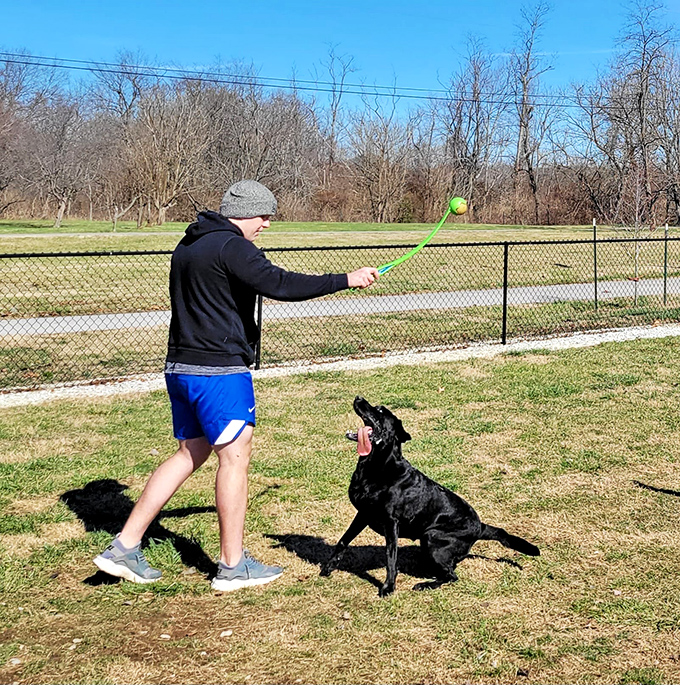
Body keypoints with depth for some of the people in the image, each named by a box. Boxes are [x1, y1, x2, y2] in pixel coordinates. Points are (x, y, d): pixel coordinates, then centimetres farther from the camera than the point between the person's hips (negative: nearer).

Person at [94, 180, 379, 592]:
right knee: (235, 456, 1)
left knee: (191, 453, 16)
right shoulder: (231, 247, -14)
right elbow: (279, 284, -26)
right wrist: (346, 280, -22)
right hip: (219, 372, -9)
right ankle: (233, 566, 9)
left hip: (180, 368, 9)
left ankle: (124, 547, 16)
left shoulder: (188, 246, 16)